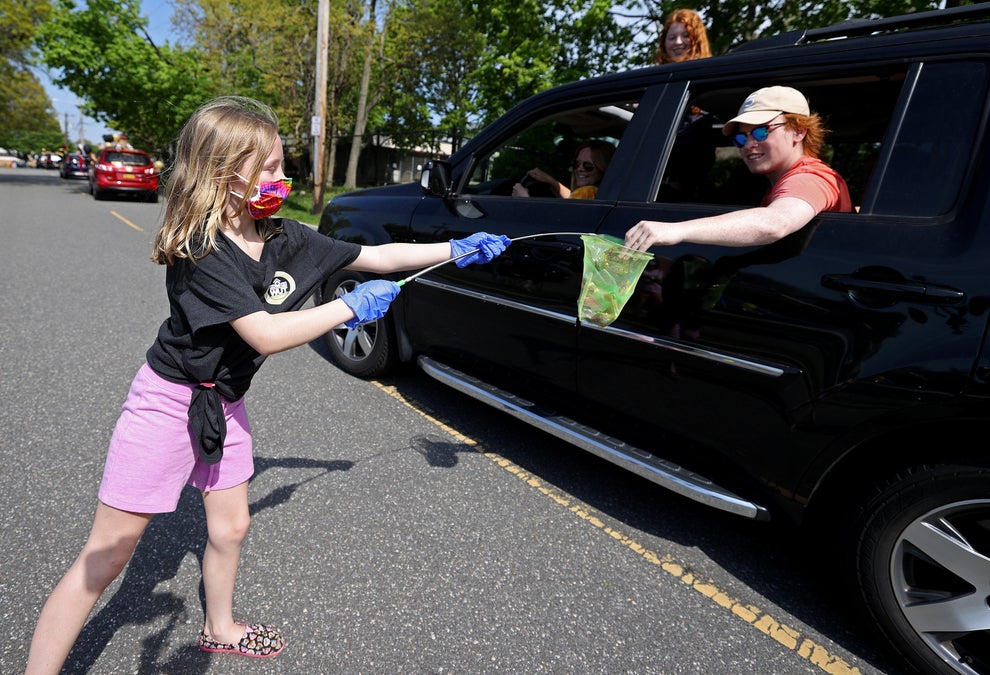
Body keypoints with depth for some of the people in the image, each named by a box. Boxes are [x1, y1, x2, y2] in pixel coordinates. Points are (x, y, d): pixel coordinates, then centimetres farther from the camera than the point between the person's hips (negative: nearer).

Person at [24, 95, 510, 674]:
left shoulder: (286, 238, -5)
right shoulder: (200, 252, -26)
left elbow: (379, 256, -1)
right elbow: (268, 334, -33)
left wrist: (459, 249, -3)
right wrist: (352, 307, -24)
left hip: (224, 404, 7)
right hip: (169, 403, -7)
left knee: (230, 526, 19)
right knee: (107, 555, 1)